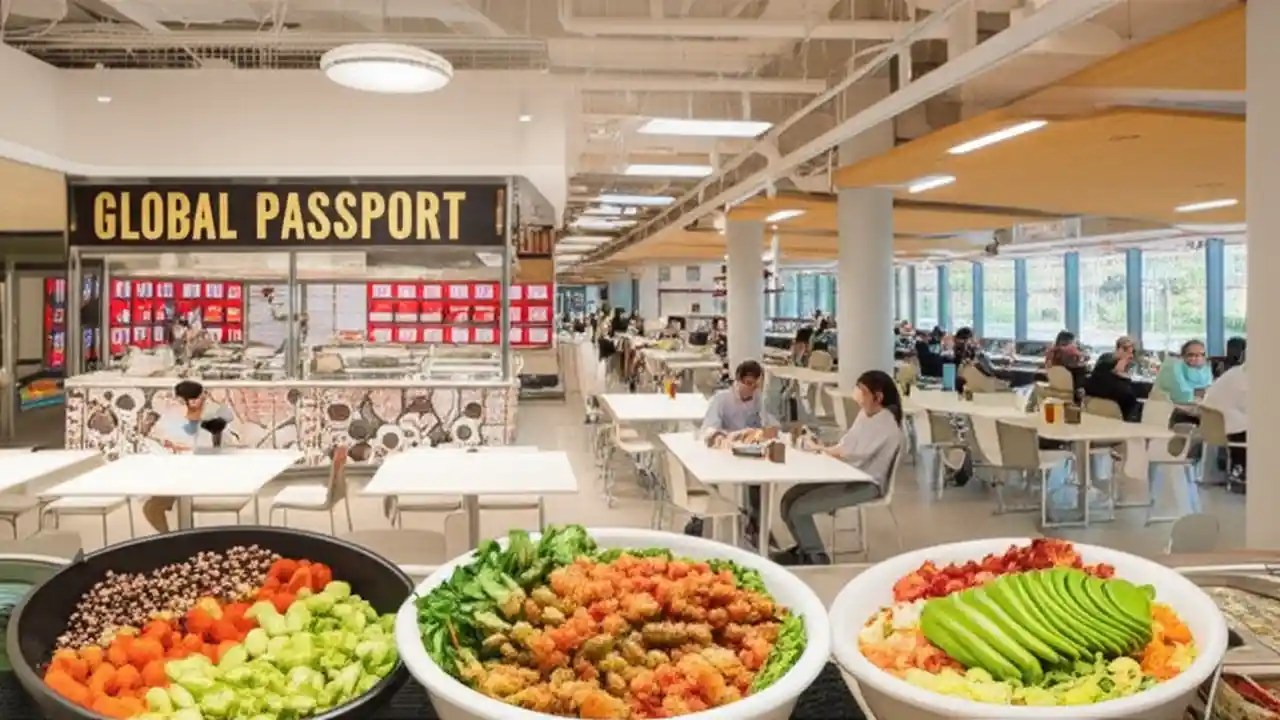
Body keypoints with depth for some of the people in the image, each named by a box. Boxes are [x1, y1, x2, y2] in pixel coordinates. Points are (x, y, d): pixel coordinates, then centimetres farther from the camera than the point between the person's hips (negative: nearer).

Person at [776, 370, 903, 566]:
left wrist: (823, 450, -10)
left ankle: (817, 558, 3)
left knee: (798, 508, -18)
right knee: (790, 498, 1)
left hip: (867, 484, -9)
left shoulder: (884, 423, -19)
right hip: (849, 477, 9)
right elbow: (847, 444, 14)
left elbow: (855, 456, -25)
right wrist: (827, 448, -7)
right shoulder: (866, 413, 11)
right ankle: (805, 549, 19)